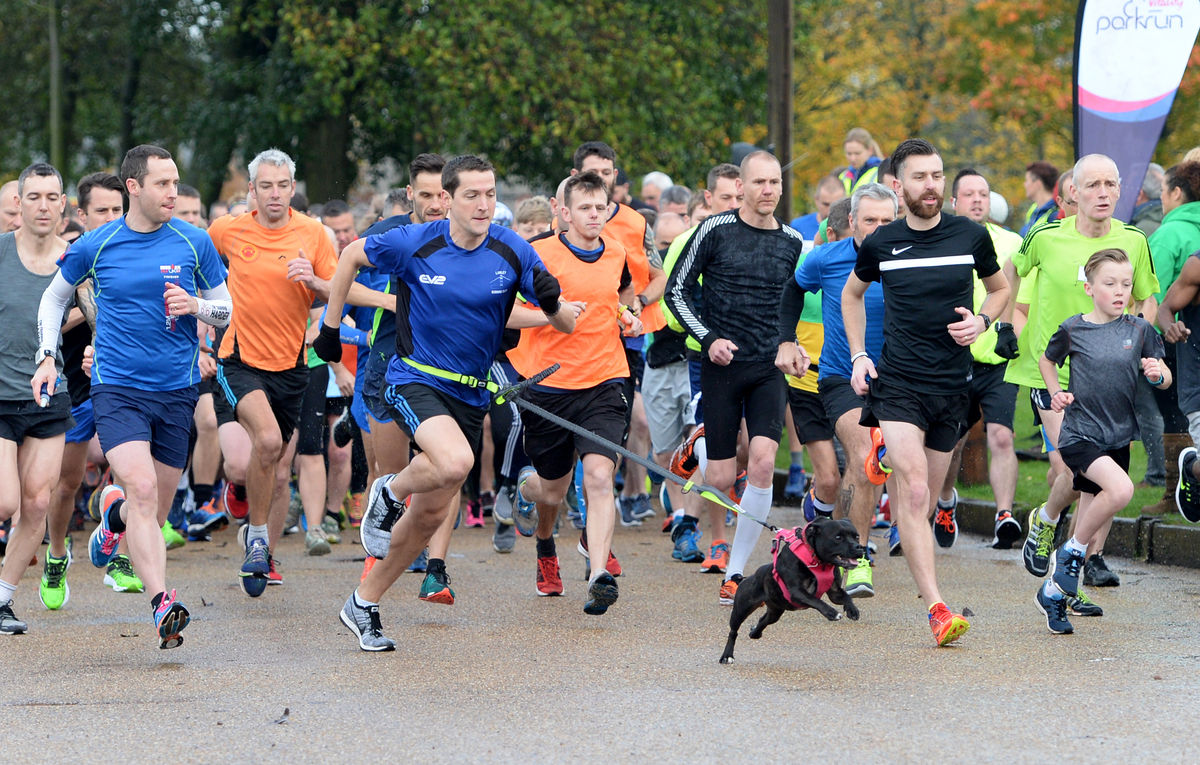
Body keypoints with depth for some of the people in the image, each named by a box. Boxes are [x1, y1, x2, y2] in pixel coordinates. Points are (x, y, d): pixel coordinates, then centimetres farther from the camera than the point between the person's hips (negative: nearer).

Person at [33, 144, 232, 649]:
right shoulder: (95, 246, -1)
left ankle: (113, 512, 46)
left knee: (155, 511, 9)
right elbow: (54, 296, 16)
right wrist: (48, 357, 6)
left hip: (177, 390, 2)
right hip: (117, 389, -2)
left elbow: (226, 309, 10)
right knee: (143, 488, -23)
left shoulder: (194, 243, 1)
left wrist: (195, 305, -12)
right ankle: (162, 604, -27)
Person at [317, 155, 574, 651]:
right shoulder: (414, 244, -12)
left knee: (431, 514, 7)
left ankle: (364, 604, 25)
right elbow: (352, 256, 7)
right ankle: (389, 492, 1)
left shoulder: (513, 252, -7)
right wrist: (331, 326, 10)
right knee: (455, 461, -33)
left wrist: (553, 304, -26)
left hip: (469, 395, 4)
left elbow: (565, 324, -3)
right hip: (415, 380, -4)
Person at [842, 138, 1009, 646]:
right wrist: (858, 356, 10)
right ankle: (936, 609, -24)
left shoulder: (971, 237, 1)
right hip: (896, 382, -2)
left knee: (922, 500, 9)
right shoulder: (881, 244, 0)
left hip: (952, 384, 2)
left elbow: (1000, 288, 19)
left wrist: (981, 322, -1)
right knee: (914, 490, -18)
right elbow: (852, 293, 20)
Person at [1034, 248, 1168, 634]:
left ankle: (1054, 592, 21)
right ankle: (1072, 552, -8)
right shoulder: (1073, 330, -5)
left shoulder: (1139, 330, 1)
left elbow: (1164, 380, 7)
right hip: (1079, 435, -4)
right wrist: (1056, 393, -1)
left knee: (1091, 521, 7)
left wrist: (1157, 374, -15)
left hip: (1118, 438, 4)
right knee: (1120, 489, -28)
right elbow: (1046, 360, 15)